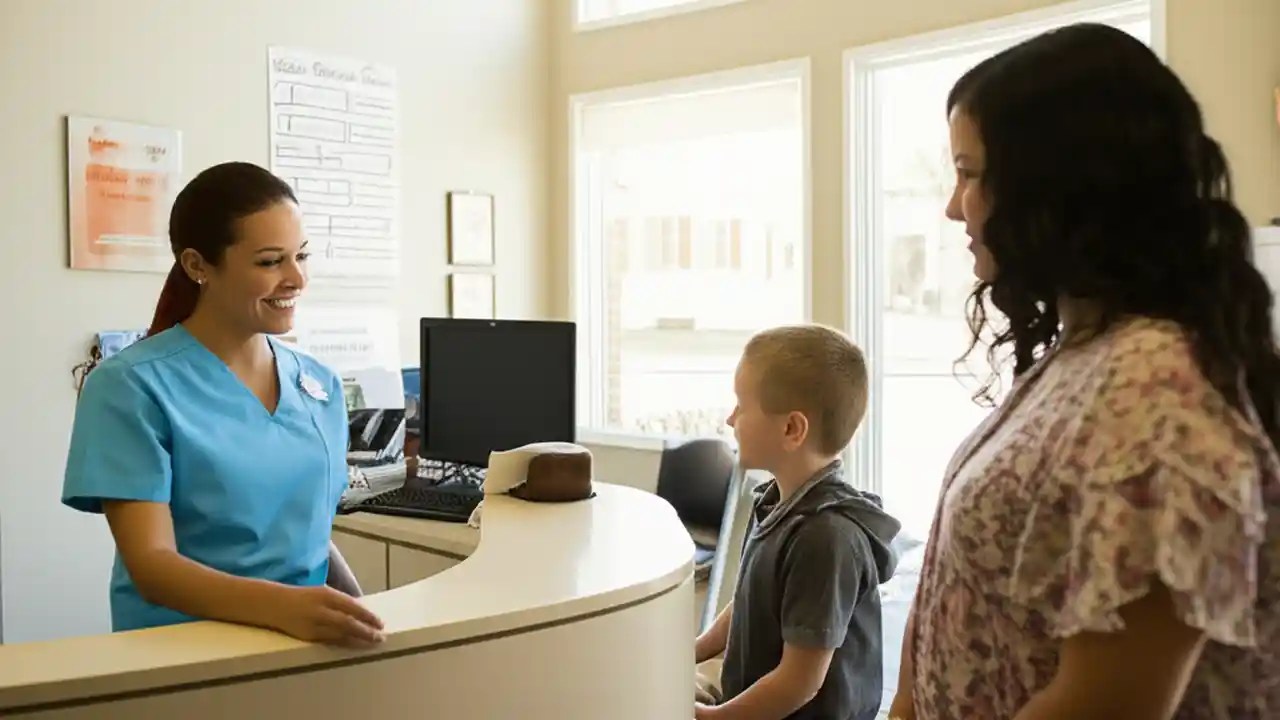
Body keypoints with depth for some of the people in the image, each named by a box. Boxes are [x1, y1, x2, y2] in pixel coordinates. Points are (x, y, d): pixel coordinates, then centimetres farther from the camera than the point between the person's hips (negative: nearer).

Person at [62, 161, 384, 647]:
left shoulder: (323, 387, 9)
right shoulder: (131, 386, -7)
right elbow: (151, 565, -14)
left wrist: (358, 612, 0)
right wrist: (283, 605, -29)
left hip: (310, 648, 5)